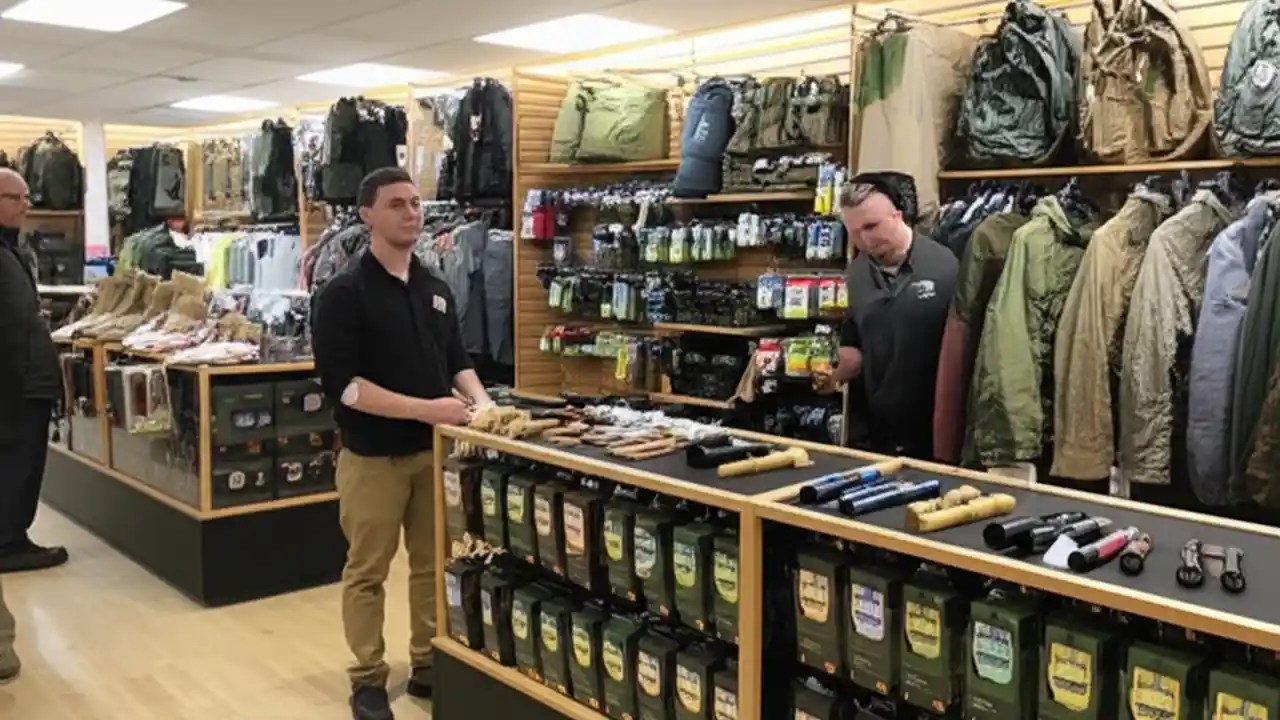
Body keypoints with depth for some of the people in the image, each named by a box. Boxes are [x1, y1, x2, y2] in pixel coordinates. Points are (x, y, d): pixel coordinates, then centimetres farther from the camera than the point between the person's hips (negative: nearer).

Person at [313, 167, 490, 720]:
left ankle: (428, 666, 27)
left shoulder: (437, 290, 9)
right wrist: (424, 408, -23)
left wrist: (479, 400, -5)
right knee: (367, 572, 7)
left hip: (434, 450, 5)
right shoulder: (344, 293, -10)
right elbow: (341, 382, -18)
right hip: (373, 456, -5)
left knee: (434, 564, 12)